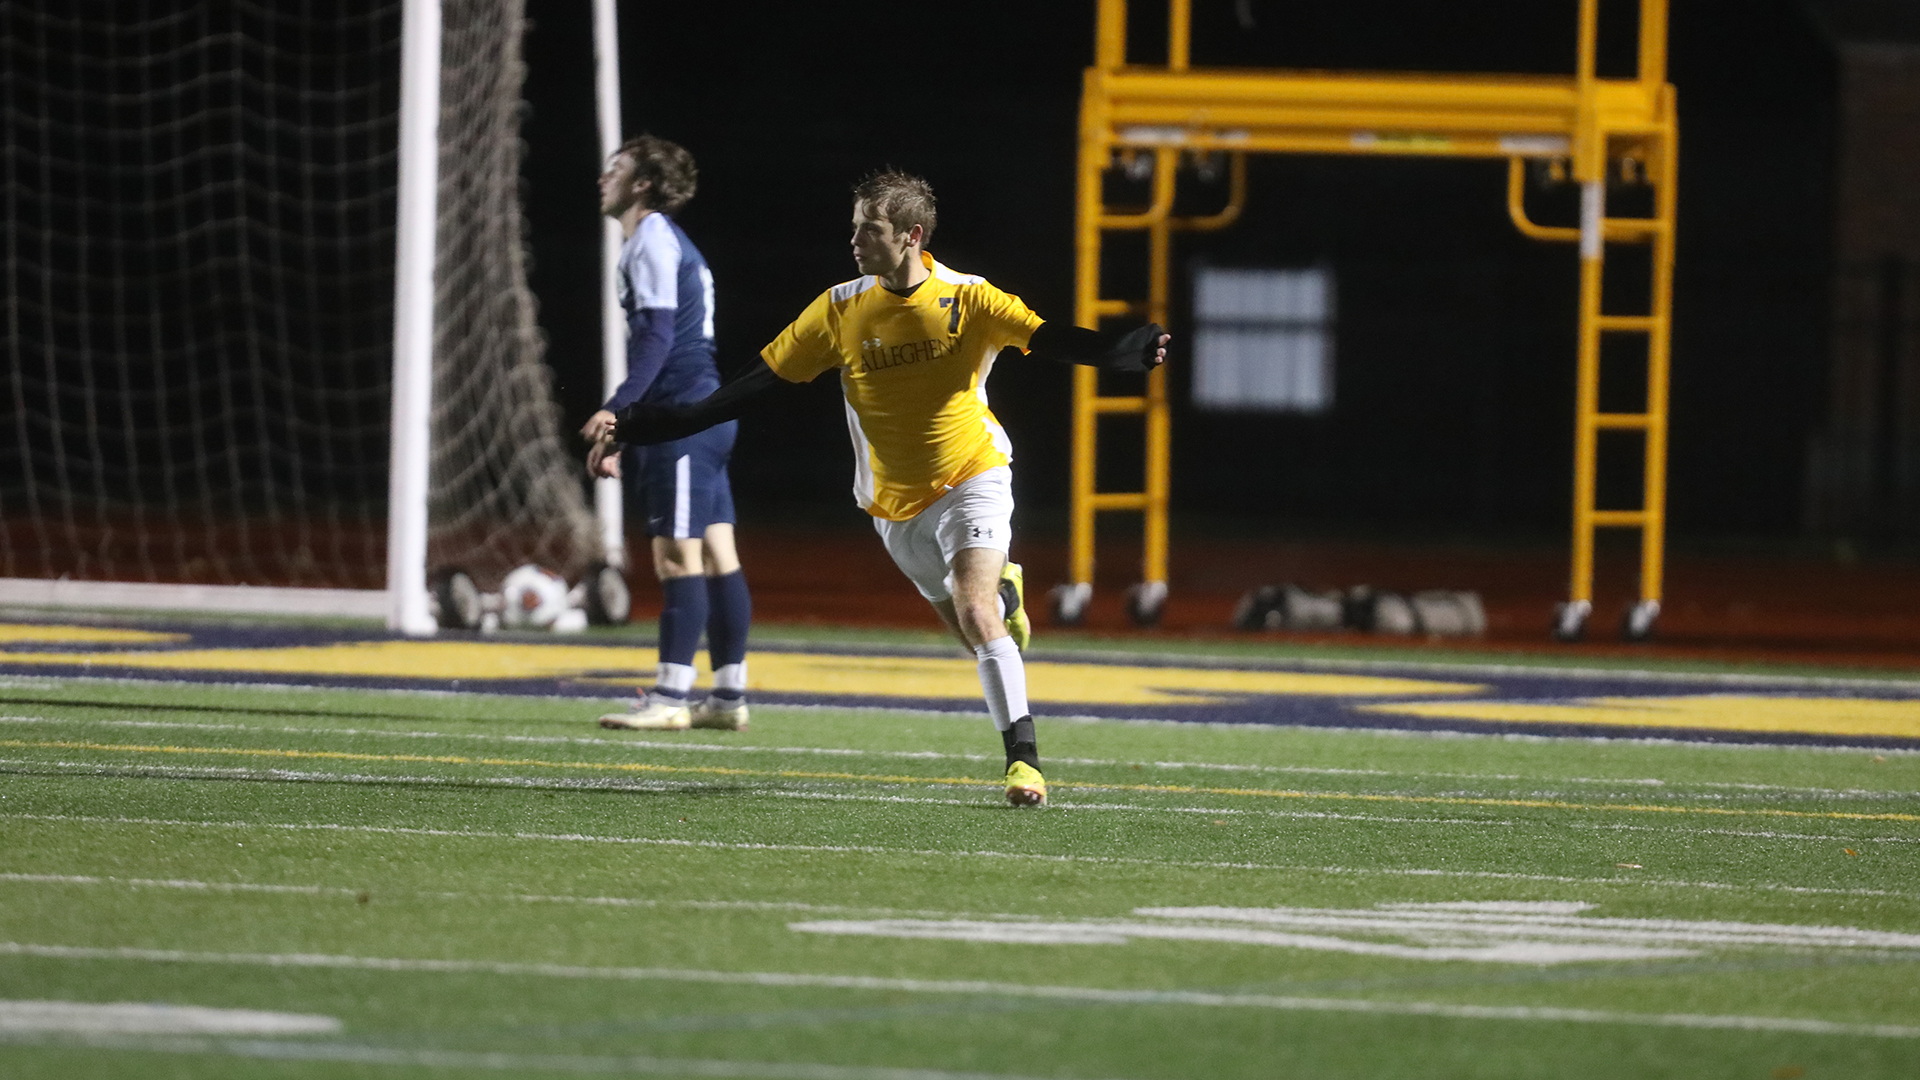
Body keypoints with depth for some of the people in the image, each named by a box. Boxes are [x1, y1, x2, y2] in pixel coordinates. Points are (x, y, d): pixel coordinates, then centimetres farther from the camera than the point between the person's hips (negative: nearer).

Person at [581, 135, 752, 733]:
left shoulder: (653, 241, -8)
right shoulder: (662, 240, 24)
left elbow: (658, 336, -18)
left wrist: (615, 409, -25)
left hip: (682, 415, -10)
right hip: (706, 413, 10)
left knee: (678, 556, -11)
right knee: (716, 556, 8)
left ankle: (670, 696, -13)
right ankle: (729, 696, 8)